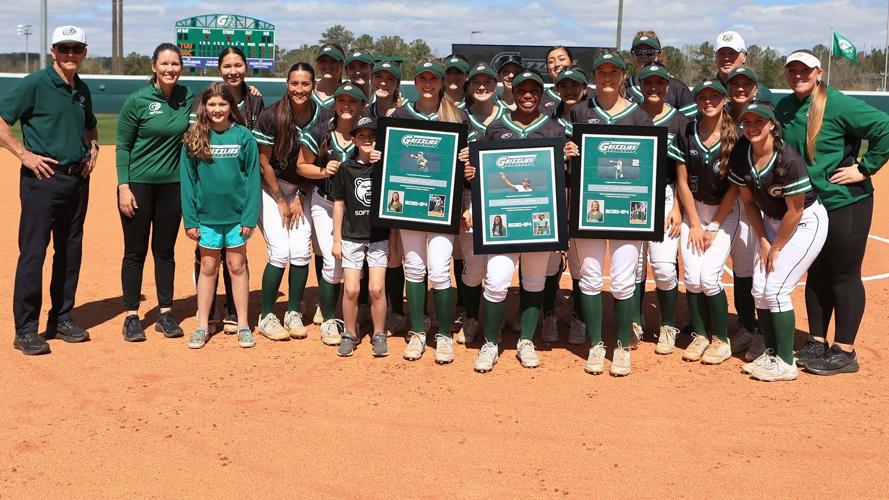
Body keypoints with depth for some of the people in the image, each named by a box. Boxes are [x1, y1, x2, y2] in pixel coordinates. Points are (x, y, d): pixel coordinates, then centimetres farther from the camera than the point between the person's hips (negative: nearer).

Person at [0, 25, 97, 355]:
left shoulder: (82, 90, 14)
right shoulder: (35, 84, -7)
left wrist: (93, 148, 13)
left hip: (77, 179, 7)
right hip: (43, 178, -7)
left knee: (70, 252, 11)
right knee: (33, 252, -5)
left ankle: (61, 319, 23)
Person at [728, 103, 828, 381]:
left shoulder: (788, 160, -29)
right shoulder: (741, 155, -10)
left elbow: (795, 212, -21)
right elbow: (749, 201, 2)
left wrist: (775, 248, -12)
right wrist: (762, 241, -1)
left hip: (806, 222, -7)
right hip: (772, 221, 7)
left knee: (776, 288, -13)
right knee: (759, 289, 3)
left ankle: (786, 364, -2)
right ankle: (771, 354, 18)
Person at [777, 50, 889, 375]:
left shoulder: (837, 105, -17)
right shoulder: (783, 109, 4)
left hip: (846, 204, -7)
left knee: (844, 275, 1)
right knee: (817, 273, 15)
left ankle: (844, 351, 10)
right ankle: (816, 343, 26)